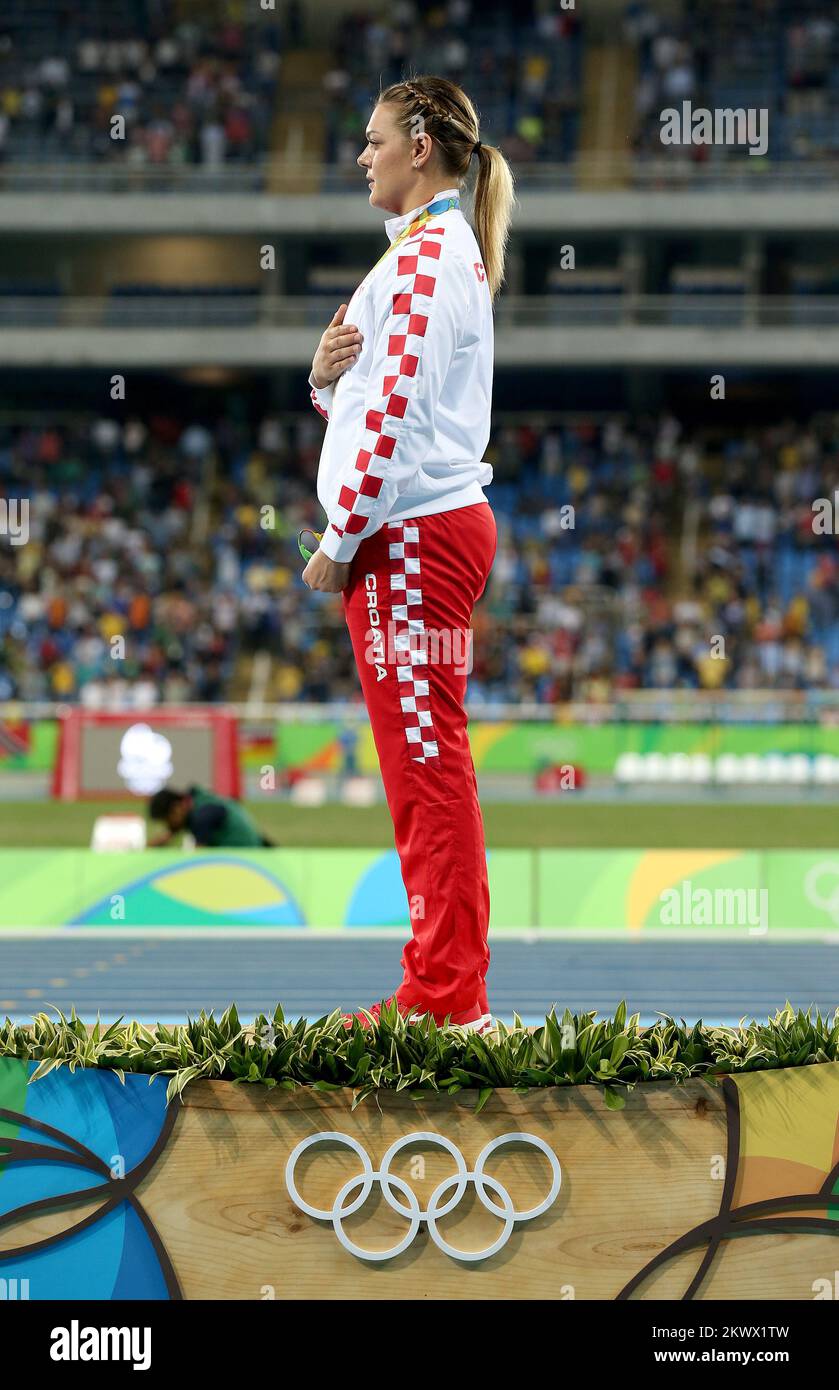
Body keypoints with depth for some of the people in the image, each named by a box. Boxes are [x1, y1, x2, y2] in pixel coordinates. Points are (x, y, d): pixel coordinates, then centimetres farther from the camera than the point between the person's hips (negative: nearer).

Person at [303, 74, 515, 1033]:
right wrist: (326, 376, 1)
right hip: (445, 524, 10)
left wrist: (341, 539, -14)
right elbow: (374, 397, 22)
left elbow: (396, 413, -18)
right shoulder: (452, 252, 20)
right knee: (425, 764, 10)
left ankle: (448, 997, -8)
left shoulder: (426, 253, -12)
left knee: (425, 760, -9)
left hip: (410, 532, -10)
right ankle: (439, 988, 13)